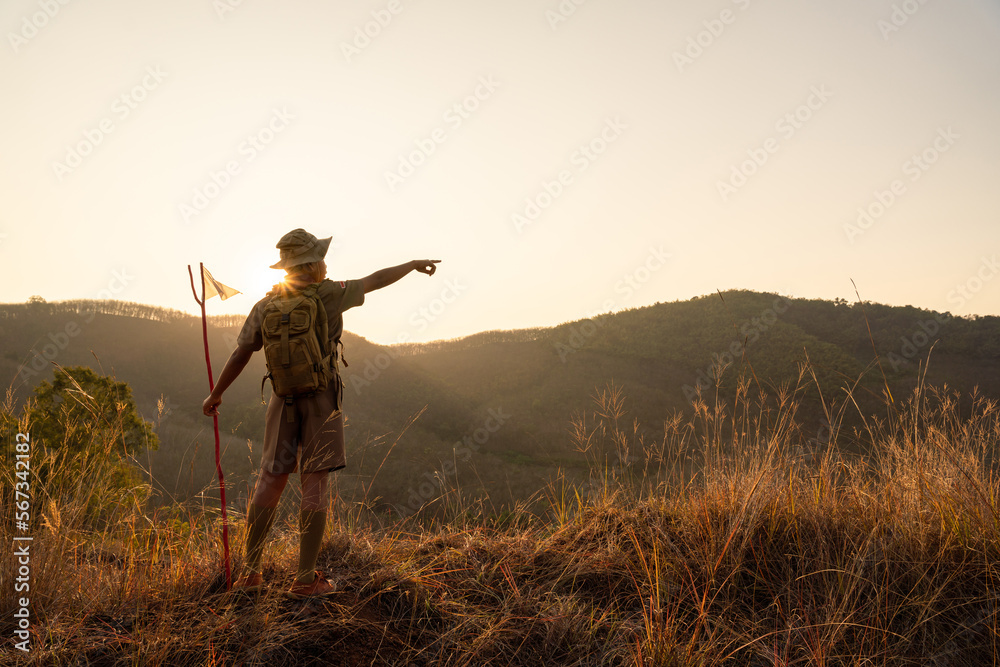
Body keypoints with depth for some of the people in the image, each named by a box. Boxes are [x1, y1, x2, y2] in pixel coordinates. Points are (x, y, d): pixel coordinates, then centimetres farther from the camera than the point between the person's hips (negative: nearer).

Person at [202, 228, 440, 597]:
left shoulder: (265, 306, 2)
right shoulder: (328, 295, -8)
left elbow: (240, 355, 5)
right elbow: (376, 280, 4)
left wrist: (216, 394, 18)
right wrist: (413, 264, 20)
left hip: (283, 400, 4)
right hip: (321, 399, -4)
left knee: (270, 481, 10)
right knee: (314, 485, -2)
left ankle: (250, 572, 15)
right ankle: (305, 578, 1)